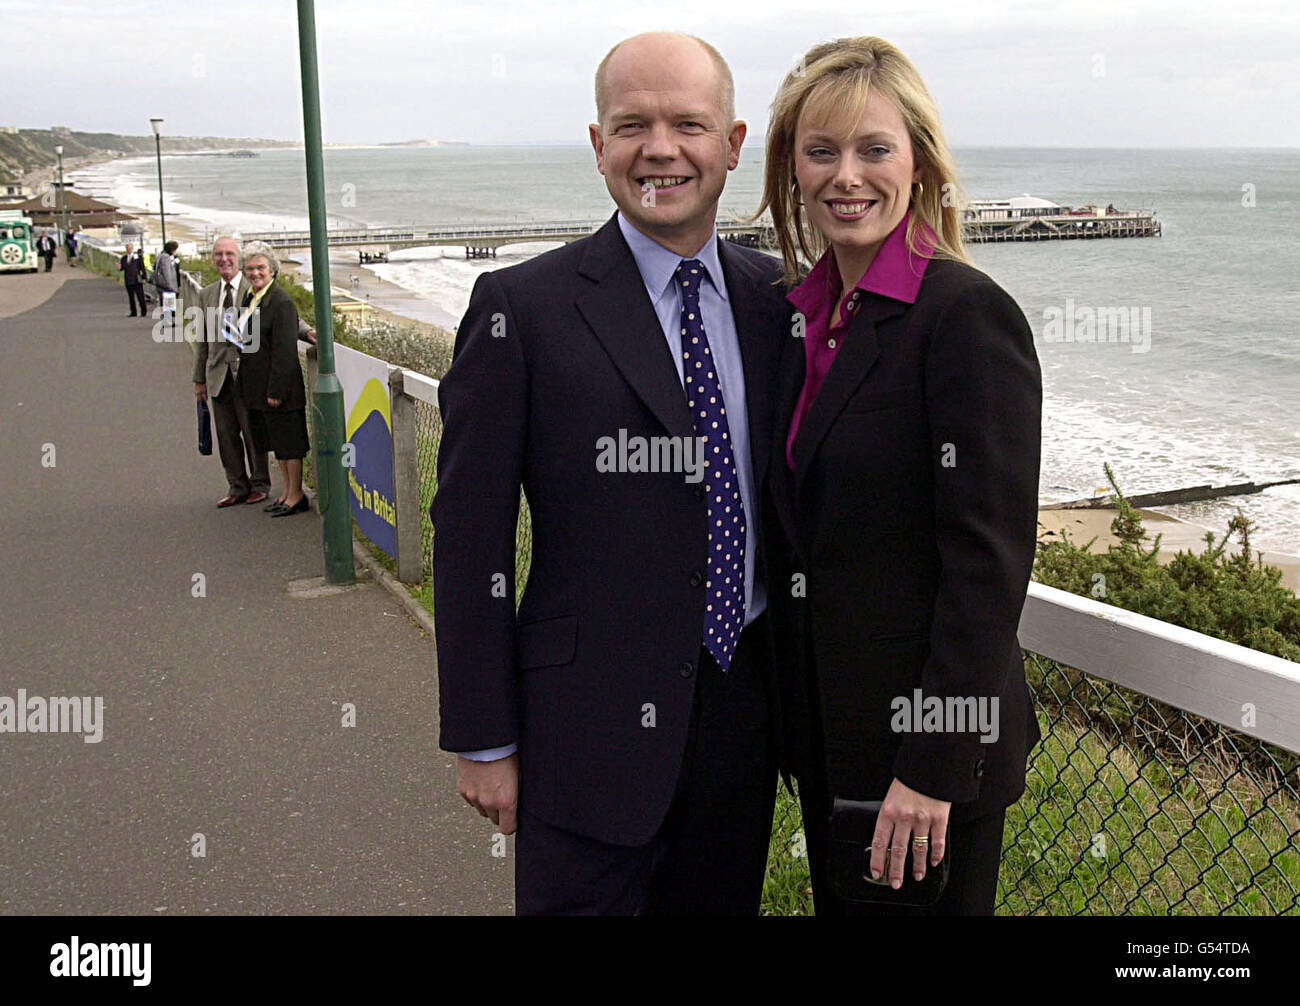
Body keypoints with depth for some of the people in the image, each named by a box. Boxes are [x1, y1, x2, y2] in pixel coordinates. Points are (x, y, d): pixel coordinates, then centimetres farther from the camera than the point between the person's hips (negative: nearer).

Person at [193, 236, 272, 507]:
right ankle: (237, 486, 20)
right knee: (226, 434, 9)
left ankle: (259, 485, 17)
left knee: (252, 431, 3)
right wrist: (200, 379, 15)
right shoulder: (206, 295, 13)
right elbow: (202, 340, 16)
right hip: (218, 374, 5)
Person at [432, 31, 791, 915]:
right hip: (593, 724, -4)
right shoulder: (523, 307, -9)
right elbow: (470, 538, -8)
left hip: (746, 705, 5)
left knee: (724, 904, 18)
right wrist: (483, 740, -7)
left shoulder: (777, 300, 4)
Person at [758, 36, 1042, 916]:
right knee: (841, 903, 21)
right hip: (825, 728, 7)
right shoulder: (803, 313, 6)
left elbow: (991, 560, -19)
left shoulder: (968, 314, -17)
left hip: (929, 742, -7)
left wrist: (935, 766, -20)